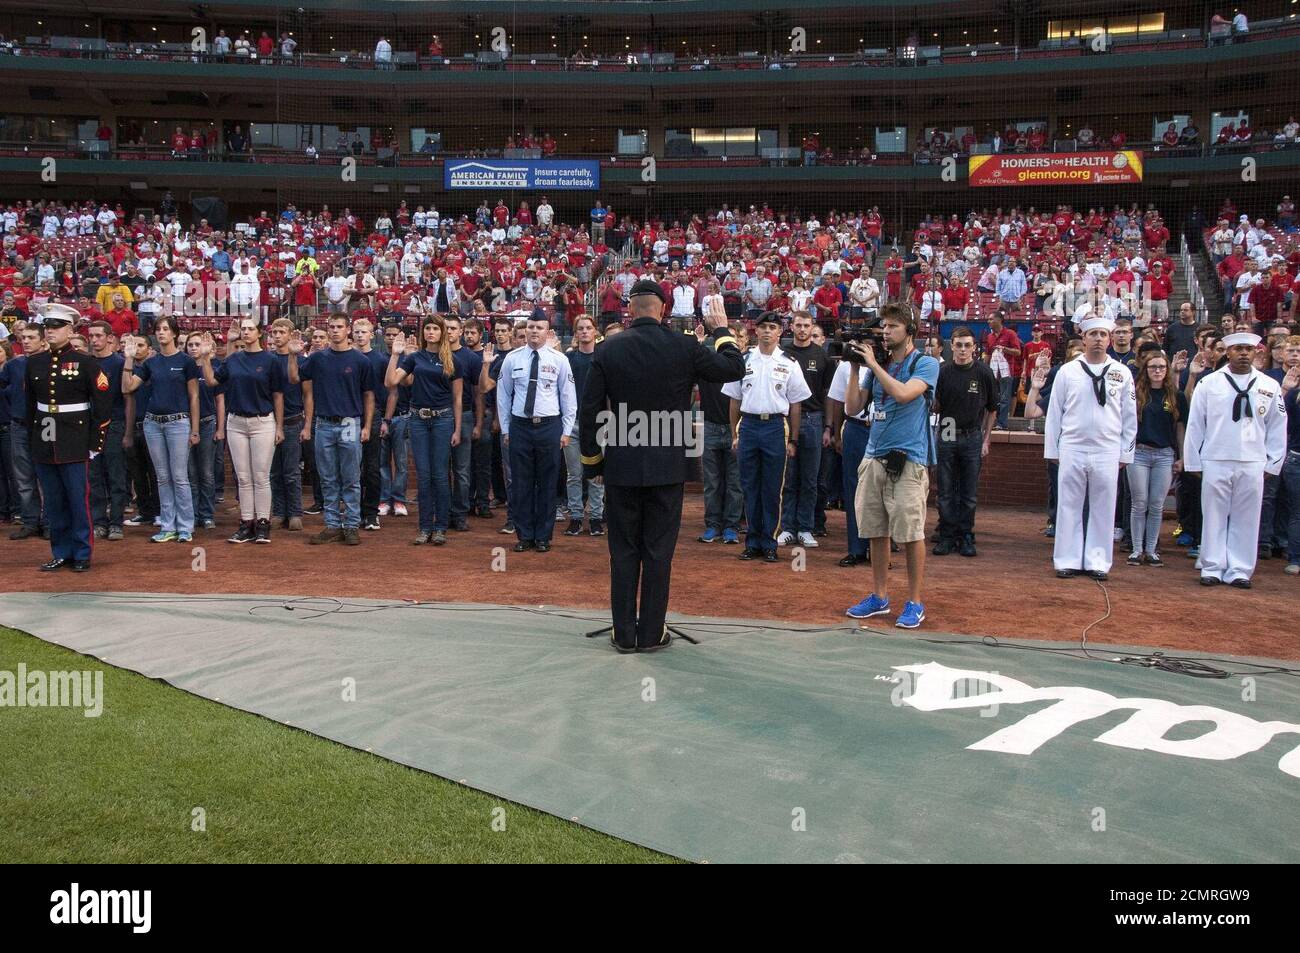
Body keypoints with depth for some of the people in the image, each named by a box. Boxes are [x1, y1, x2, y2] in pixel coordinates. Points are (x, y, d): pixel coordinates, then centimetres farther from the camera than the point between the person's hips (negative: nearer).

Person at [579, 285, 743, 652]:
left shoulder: (607, 350, -4)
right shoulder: (684, 348, -7)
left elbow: (590, 411, -2)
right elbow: (734, 368, 6)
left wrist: (593, 463, 9)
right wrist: (721, 329, 21)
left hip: (621, 467, 1)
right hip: (667, 468, -1)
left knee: (623, 552, 9)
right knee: (659, 552, 7)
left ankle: (624, 633, 13)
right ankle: (652, 633, 13)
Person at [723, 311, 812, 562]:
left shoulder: (789, 364, 4)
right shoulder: (743, 361, 7)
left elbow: (795, 405, 6)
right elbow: (735, 400, 11)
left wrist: (793, 440, 3)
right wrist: (734, 435, 8)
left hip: (776, 426, -2)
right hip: (748, 425, 2)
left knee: (772, 490, 3)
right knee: (750, 488, 7)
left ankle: (769, 544, 12)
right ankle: (753, 543, 16)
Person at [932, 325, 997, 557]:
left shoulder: (983, 372, -2)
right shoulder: (942, 371, -3)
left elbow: (992, 409, 8)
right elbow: (935, 407, 2)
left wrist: (985, 439, 5)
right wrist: (933, 399, -20)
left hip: (973, 437, 0)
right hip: (947, 436, 0)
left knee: (969, 494, 6)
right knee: (946, 493, 5)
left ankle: (966, 537, 15)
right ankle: (947, 536, 14)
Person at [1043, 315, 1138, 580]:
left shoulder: (1122, 373, 4)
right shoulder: (1067, 371, 2)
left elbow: (1129, 417, 7)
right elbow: (1054, 413, 5)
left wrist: (1126, 453, 5)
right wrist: (1052, 450, 4)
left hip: (1107, 451, 1)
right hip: (1072, 449, 0)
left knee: (1103, 508, 5)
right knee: (1069, 506, 4)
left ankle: (1098, 563, 14)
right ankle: (1068, 561, 11)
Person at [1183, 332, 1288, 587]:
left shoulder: (1270, 386, 6)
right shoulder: (1208, 383, 1)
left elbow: (1277, 428, 10)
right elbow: (1195, 425, 3)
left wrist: (1273, 463, 6)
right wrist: (1194, 461, 2)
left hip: (1253, 464, 1)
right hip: (1215, 461, -1)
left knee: (1246, 519, 5)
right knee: (1214, 517, 4)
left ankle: (1239, 571, 13)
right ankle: (1212, 568, 13)